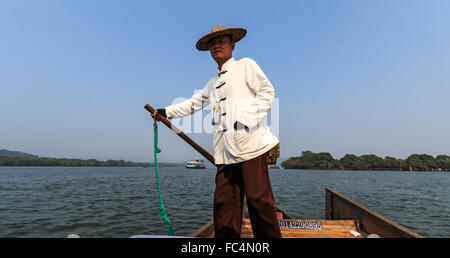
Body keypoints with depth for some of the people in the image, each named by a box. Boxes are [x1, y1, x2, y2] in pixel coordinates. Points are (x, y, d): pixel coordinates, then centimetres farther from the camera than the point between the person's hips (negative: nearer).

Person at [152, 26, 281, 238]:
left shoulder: (245, 66, 10)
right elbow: (193, 104, 33)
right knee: (224, 202, 3)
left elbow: (267, 91, 0)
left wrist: (248, 120, -11)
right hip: (226, 152, 6)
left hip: (251, 144, -6)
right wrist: (165, 112, 29)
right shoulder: (213, 83, 27)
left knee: (258, 199, -7)